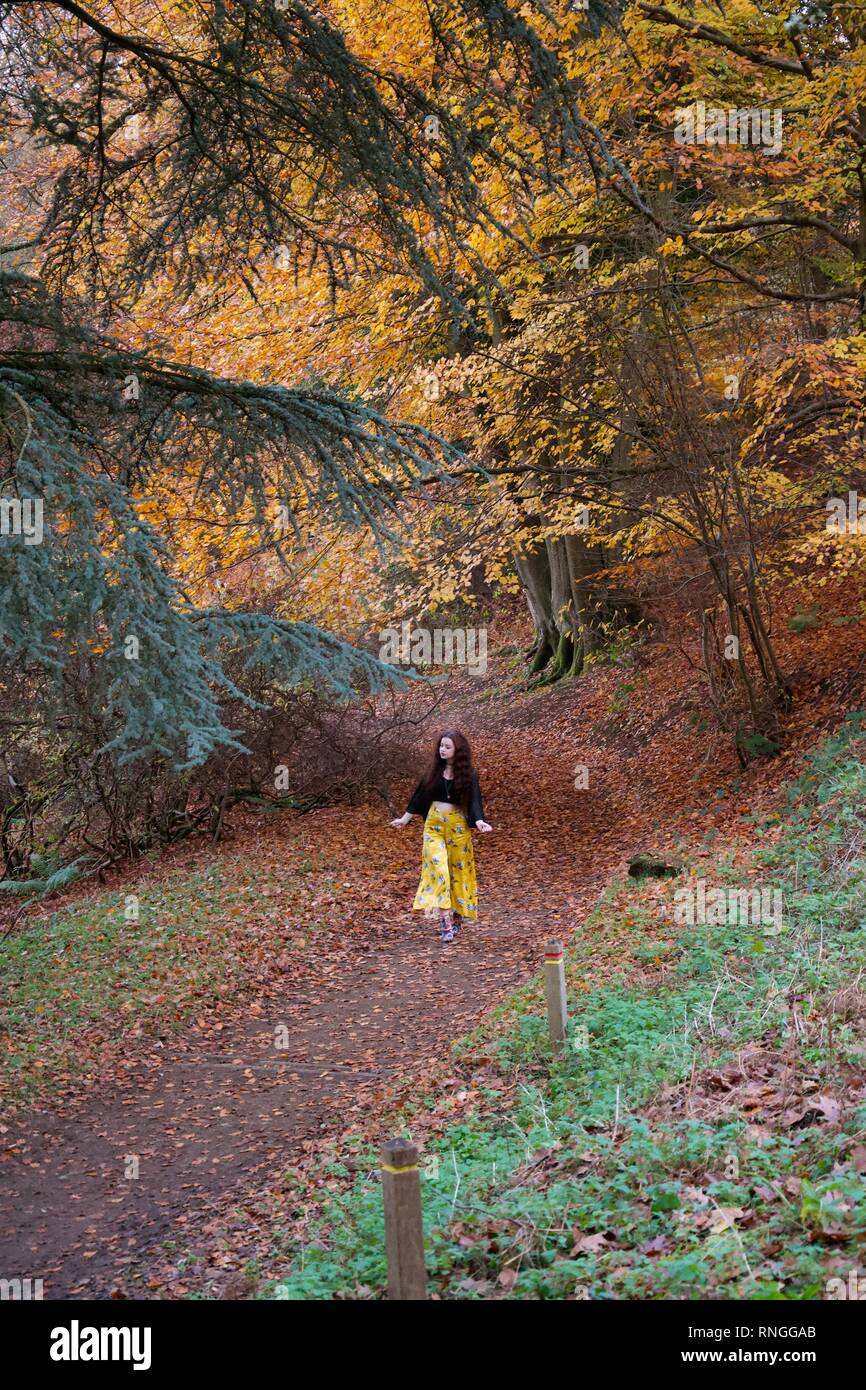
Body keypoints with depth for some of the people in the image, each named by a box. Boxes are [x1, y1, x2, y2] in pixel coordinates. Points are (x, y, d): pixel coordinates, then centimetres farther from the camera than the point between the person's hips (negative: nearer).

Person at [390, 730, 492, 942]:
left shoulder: (468, 774, -4)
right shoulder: (434, 770, 5)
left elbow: (474, 800, -13)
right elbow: (420, 794, 14)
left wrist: (479, 821, -31)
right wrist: (405, 818, 18)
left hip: (458, 825, -2)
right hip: (434, 824, 2)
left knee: (458, 870, 6)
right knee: (437, 868, -12)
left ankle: (457, 917, 21)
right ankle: (445, 920, -15)